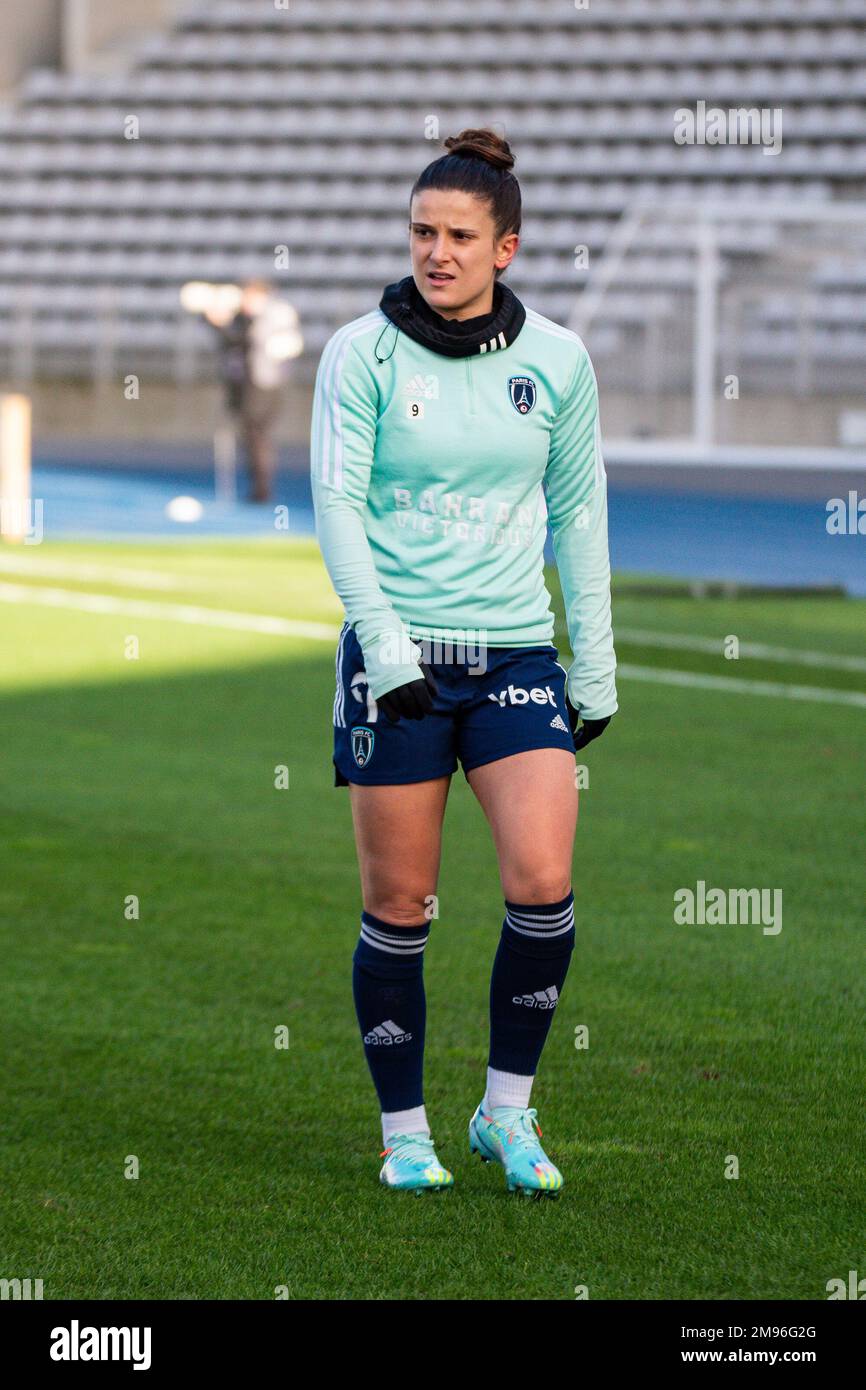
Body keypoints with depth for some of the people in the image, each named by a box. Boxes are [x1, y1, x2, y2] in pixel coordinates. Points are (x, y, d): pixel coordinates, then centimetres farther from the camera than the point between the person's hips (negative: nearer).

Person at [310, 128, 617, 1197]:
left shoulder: (556, 360, 4)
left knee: (542, 883, -13)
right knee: (399, 906, 1)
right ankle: (404, 1131, 15)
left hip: (517, 653, 2)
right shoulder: (362, 354, -4)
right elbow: (337, 506, -7)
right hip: (394, 655, -2)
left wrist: (596, 665, 11)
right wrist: (387, 646, -17)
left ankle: (507, 1110, 5)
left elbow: (579, 515, 12)